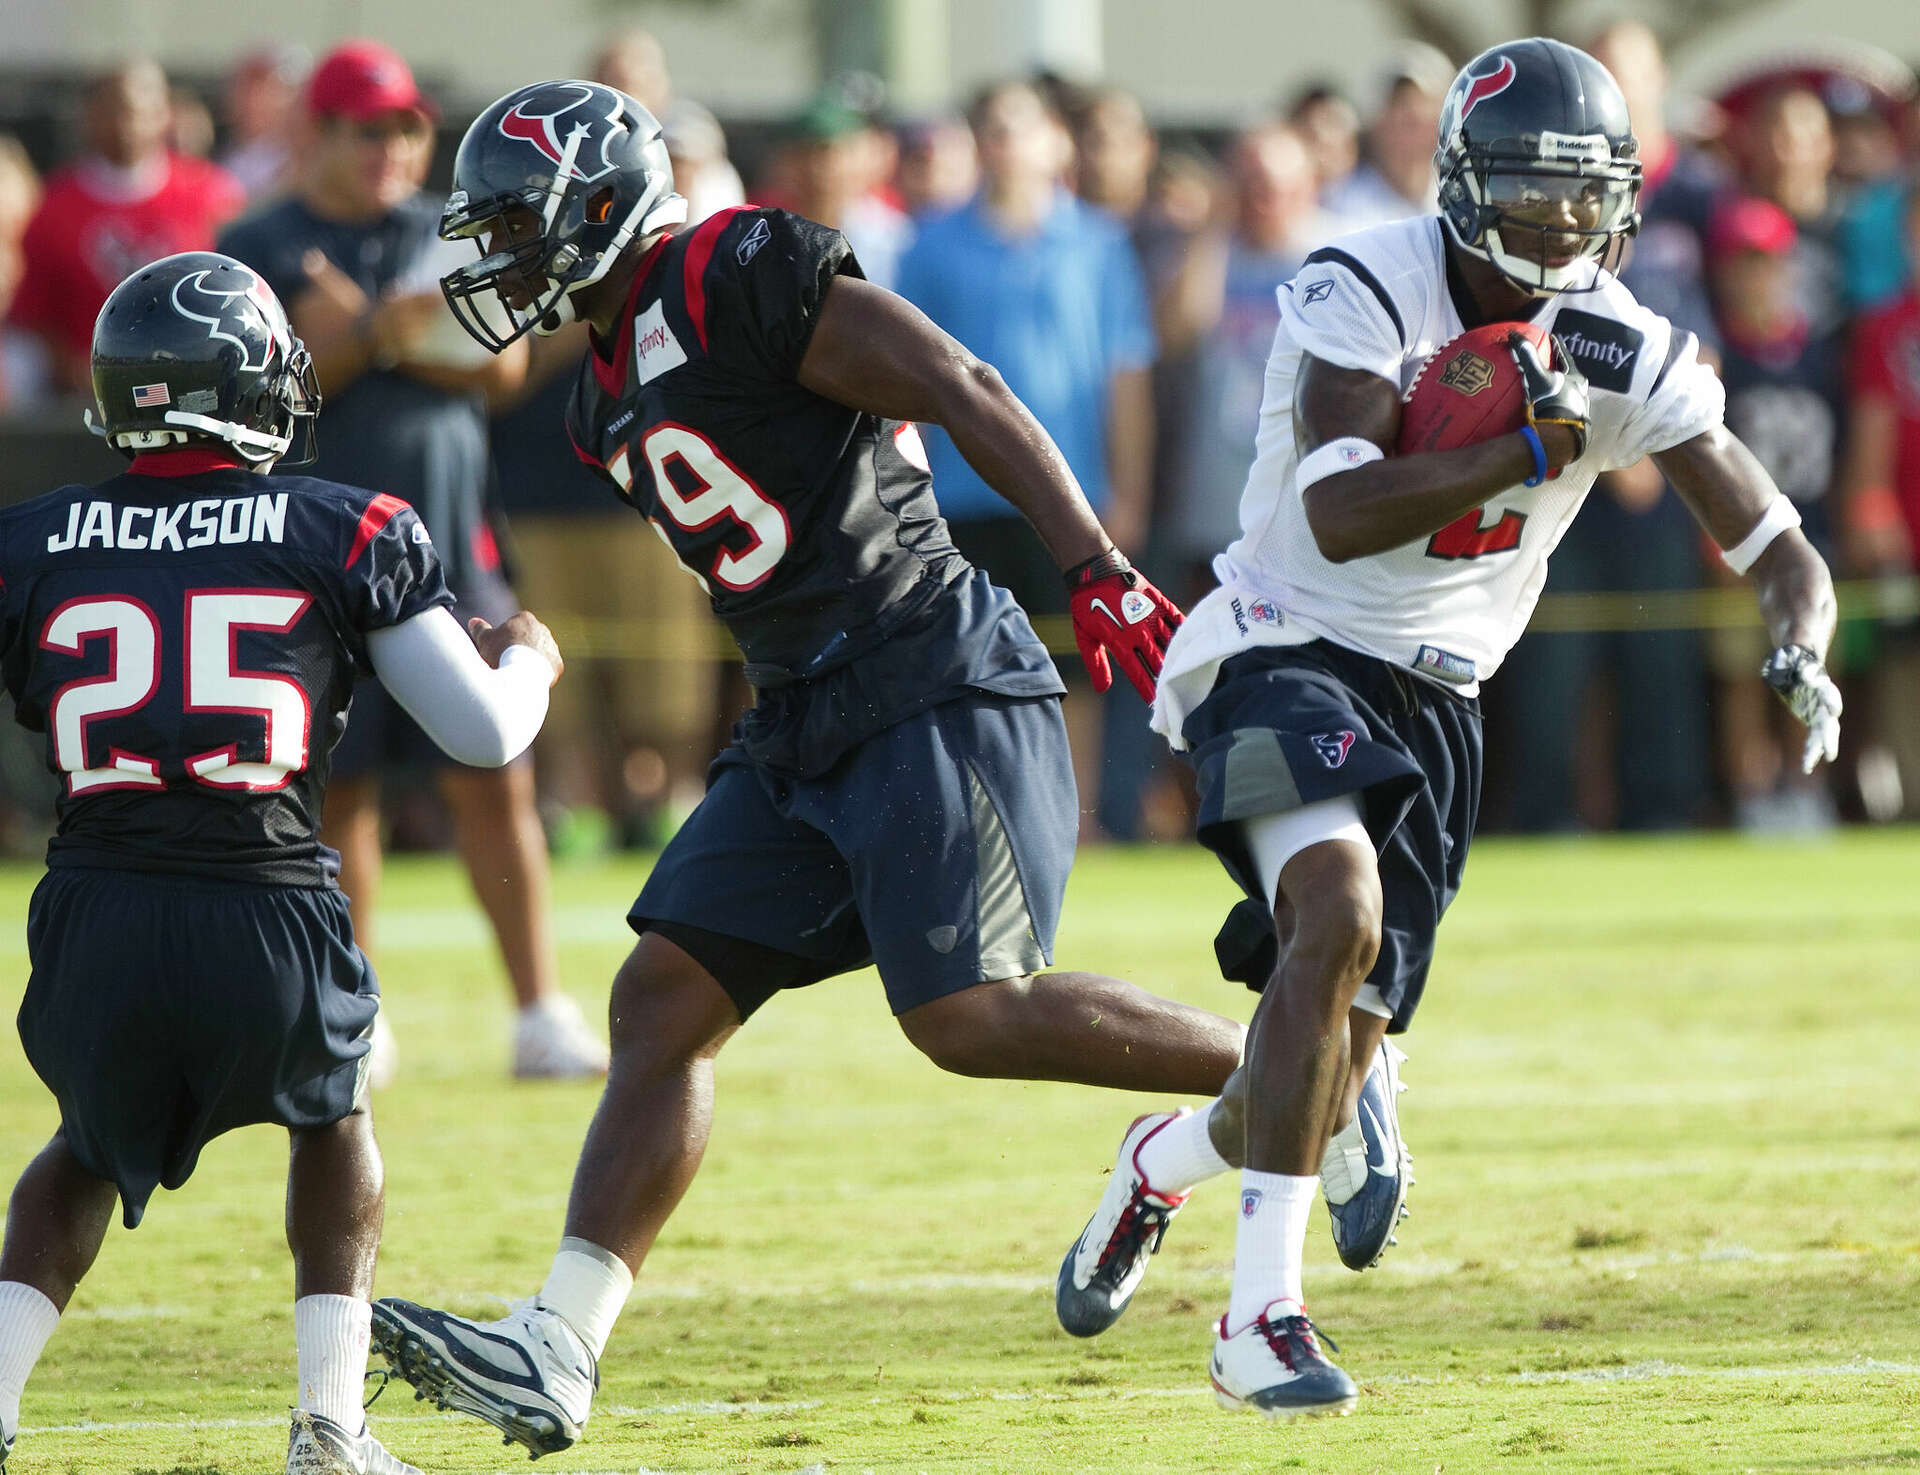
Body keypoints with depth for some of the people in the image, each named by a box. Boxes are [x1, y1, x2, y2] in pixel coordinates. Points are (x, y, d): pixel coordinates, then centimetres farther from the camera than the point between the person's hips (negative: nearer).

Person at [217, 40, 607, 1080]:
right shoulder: (256, 251, 2)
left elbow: (499, 365, 0)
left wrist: (371, 330, -13)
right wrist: (376, 331, -19)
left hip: (448, 550, 2)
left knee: (494, 780, -3)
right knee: (338, 788, 1)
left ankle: (541, 1018, -1)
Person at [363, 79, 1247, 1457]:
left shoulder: (739, 279, -11)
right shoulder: (615, 390, 17)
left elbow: (966, 394, -15)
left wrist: (1097, 568, -23)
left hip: (939, 693, -9)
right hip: (808, 726, 9)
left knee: (969, 1016, -16)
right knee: (667, 1000, 0)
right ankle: (555, 1355, -5)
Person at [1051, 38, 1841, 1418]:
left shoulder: (1628, 356, -3)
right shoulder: (1368, 294, -17)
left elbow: (1780, 549, 1)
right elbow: (1339, 518, -29)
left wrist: (1801, 647, -21)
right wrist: (1532, 450, -33)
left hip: (1433, 701, 5)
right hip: (1289, 658, -5)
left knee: (1332, 1075, 3)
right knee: (1339, 914, -32)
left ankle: (1165, 1161, 39)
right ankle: (1263, 1319, -27)